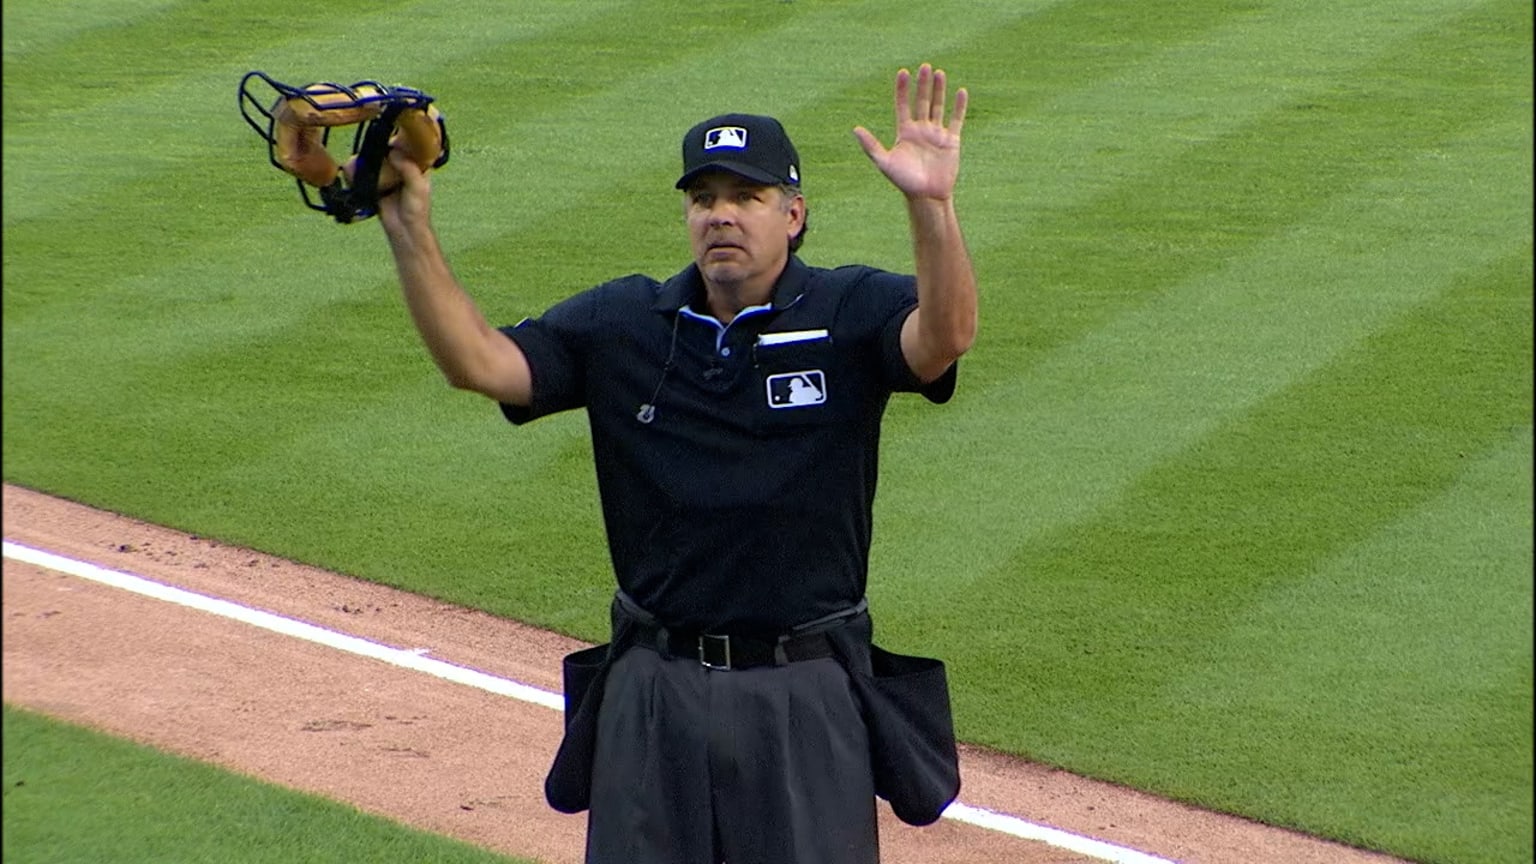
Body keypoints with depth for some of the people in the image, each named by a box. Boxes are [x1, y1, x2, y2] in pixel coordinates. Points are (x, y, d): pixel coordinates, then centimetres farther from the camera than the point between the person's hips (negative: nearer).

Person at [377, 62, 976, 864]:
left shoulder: (851, 315, -3)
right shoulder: (621, 323, 5)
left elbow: (945, 334, -25)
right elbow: (477, 361, -4)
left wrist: (932, 207, -43)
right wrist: (410, 234, -18)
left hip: (807, 690, -3)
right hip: (653, 689, 3)